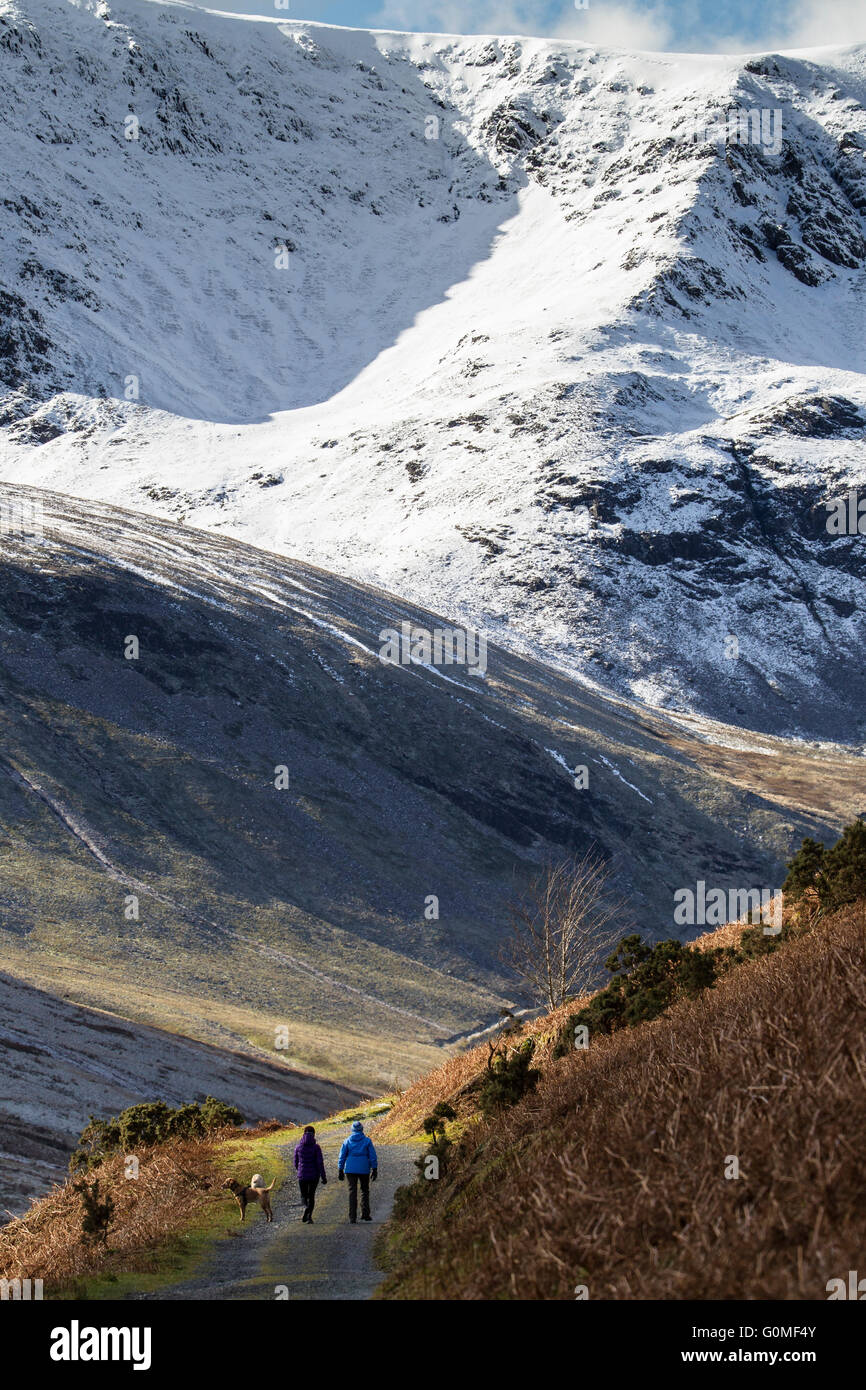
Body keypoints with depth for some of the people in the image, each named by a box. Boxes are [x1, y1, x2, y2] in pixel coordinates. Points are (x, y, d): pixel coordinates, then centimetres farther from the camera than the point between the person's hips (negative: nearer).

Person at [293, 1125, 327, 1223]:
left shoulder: (298, 1147, -4)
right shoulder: (316, 1147, -10)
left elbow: (296, 1163, 5)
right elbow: (320, 1163, -12)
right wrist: (324, 1178, -7)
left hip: (302, 1175, 1)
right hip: (314, 1175, -1)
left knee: (304, 1195, 15)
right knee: (311, 1195, 15)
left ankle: (306, 1207, -16)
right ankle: (309, 1216, 5)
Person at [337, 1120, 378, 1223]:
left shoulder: (347, 1141, 3)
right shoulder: (367, 1141, -1)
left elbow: (342, 1156, 4)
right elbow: (373, 1156, -2)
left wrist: (340, 1170, 9)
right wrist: (374, 1169, 3)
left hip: (351, 1169, 0)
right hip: (364, 1169, 0)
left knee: (352, 1192, 1)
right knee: (365, 1191, 16)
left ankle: (352, 1217, -5)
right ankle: (365, 1214, 11)